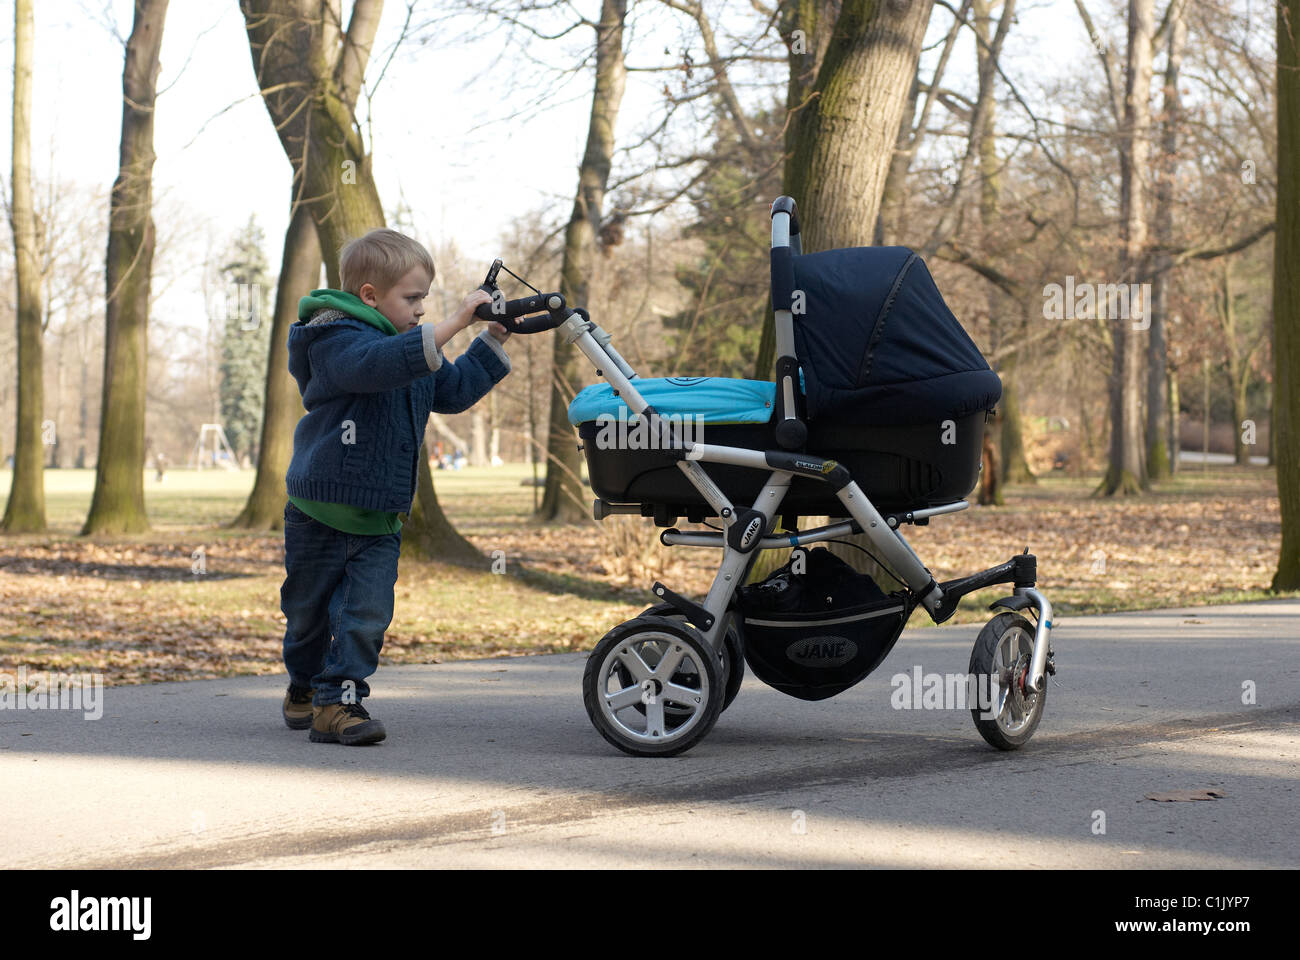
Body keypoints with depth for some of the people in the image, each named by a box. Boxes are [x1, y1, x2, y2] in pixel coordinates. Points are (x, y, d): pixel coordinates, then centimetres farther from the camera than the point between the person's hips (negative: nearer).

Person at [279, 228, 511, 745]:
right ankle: (303, 687, 32)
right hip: (320, 512, -6)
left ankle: (338, 700, -7)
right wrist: (451, 326, -42)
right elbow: (378, 364, -37)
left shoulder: (414, 348, 12)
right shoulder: (336, 341, -17)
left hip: (379, 519, 6)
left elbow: (454, 390, 22)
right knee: (309, 610, 10)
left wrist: (493, 341, 13)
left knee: (367, 613, -9)